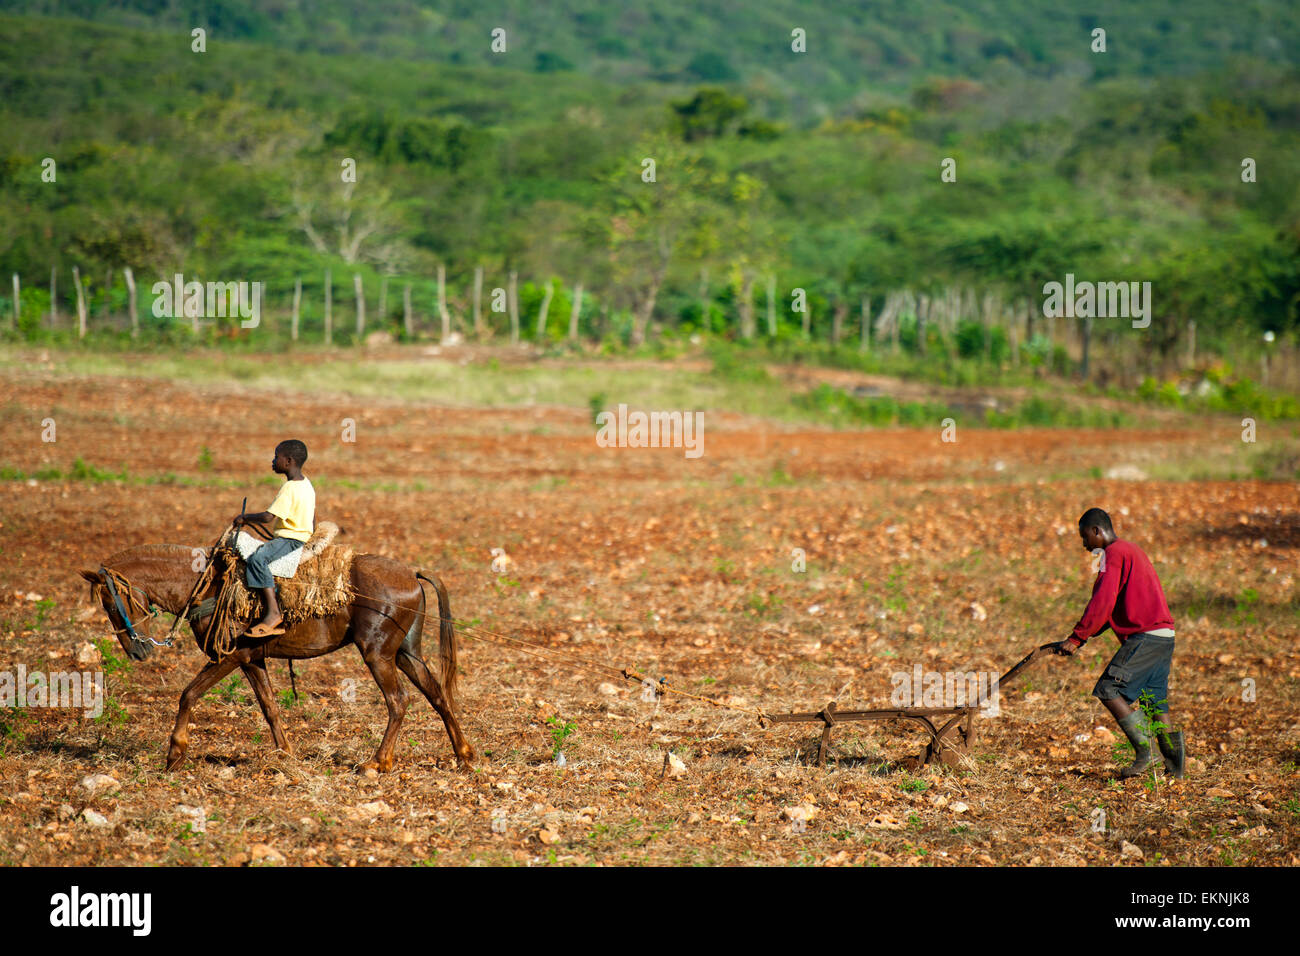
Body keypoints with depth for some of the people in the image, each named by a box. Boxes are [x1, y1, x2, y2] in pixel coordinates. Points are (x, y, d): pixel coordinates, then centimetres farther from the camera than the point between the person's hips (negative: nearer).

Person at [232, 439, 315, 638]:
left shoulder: (289, 488, -19)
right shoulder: (306, 484, 13)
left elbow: (268, 517, -25)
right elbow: (313, 520, 22)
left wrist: (245, 518, -9)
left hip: (291, 539, -11)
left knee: (257, 558, -30)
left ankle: (273, 612, -37)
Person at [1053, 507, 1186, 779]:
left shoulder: (1114, 554, -7)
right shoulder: (1129, 550, 24)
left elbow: (1103, 602, -16)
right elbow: (1115, 605, 25)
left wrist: (1077, 638, -14)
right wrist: (1084, 636, 17)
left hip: (1145, 635, -10)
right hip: (1163, 634, 10)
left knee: (1109, 690, -11)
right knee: (1154, 702, 12)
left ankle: (1144, 752, -15)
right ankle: (1176, 764, 7)